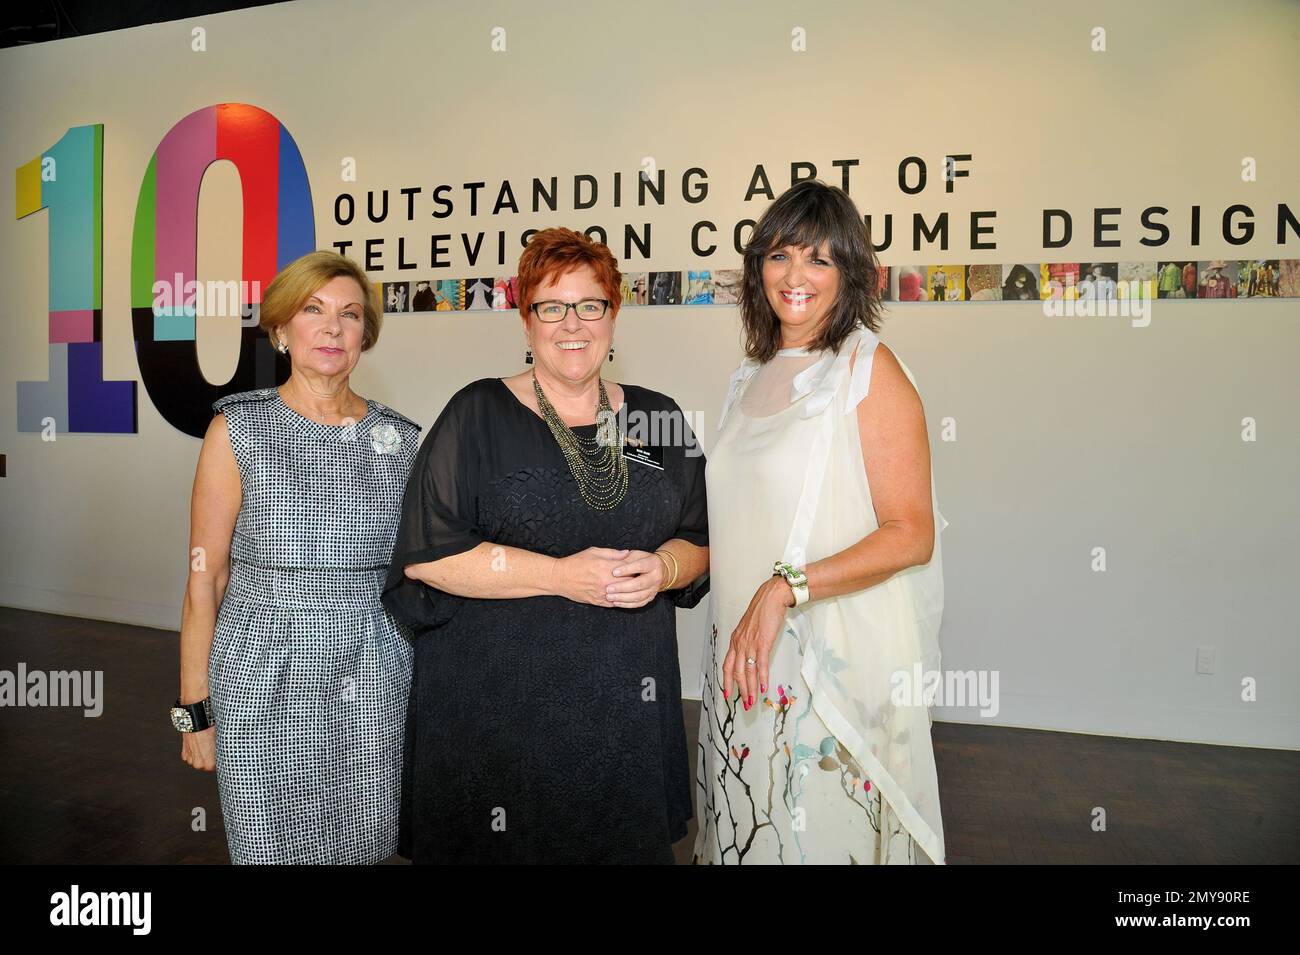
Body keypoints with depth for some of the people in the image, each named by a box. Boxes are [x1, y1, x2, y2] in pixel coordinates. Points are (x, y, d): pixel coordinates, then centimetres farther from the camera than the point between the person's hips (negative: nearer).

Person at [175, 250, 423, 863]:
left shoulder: (399, 439, 4)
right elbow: (205, 579, -2)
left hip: (373, 680, 3)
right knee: (270, 849, 8)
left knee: (362, 846, 12)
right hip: (263, 681, -2)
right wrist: (195, 709, -3)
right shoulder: (238, 429, -3)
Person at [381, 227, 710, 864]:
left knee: (627, 841, 13)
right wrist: (561, 576, -18)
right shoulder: (478, 416, -4)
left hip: (626, 706, 4)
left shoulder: (657, 418, 7)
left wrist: (663, 568, -12)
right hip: (497, 707, -3)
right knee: (502, 846, 9)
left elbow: (698, 542, 11)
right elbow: (427, 555, -12)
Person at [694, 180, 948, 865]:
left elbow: (911, 535, -18)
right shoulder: (754, 374, 10)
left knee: (823, 830, 9)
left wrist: (786, 587, -27)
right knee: (748, 828, 19)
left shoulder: (869, 370, -12)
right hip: (744, 652, 7)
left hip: (837, 652, -6)